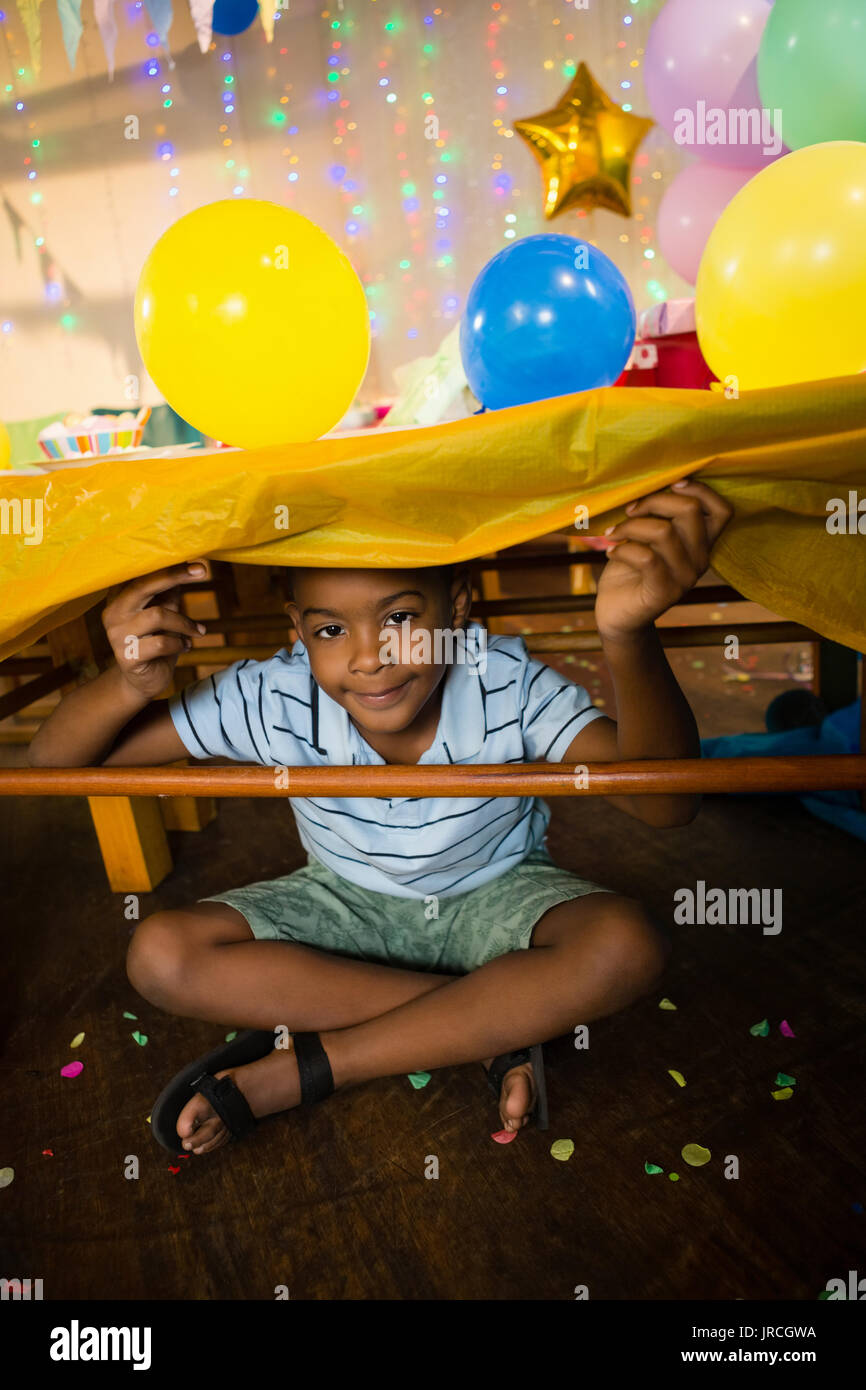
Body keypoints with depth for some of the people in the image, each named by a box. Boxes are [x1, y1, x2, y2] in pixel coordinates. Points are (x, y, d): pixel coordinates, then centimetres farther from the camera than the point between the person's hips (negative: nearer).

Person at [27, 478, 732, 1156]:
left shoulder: (509, 687, -29)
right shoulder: (272, 701, -25)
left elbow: (667, 804, -40)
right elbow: (56, 761, -19)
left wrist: (629, 637, -57)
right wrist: (129, 684, -44)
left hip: (492, 894, -1)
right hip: (347, 901, 2)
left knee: (626, 945, -31)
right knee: (161, 955, -21)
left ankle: (302, 1068, -22)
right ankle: (500, 1025, -18)